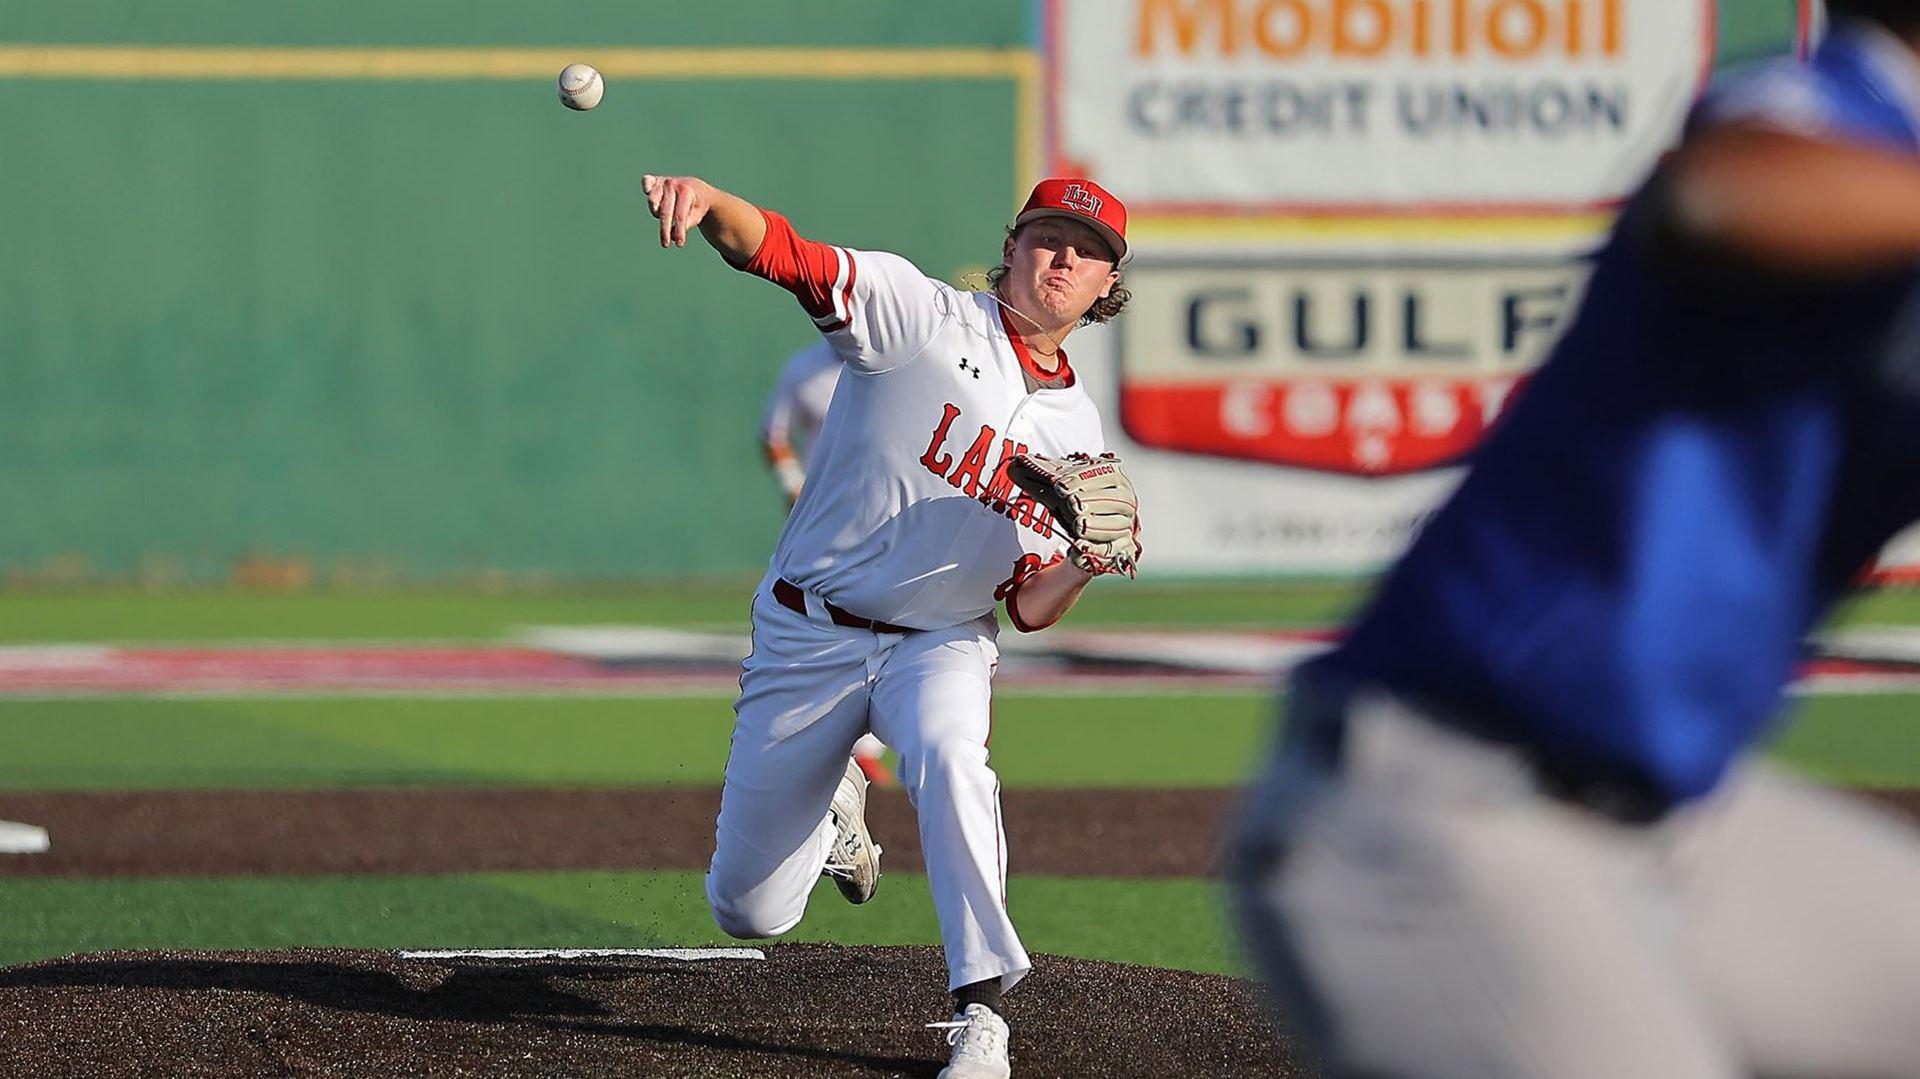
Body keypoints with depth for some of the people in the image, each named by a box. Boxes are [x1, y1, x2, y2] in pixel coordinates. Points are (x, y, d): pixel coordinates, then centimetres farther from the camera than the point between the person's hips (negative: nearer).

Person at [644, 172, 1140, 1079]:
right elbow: (777, 252, -23)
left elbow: (1029, 610, 5)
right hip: (810, 632, -1)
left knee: (950, 759, -36)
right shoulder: (922, 315, -7)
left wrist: (1083, 570, -18)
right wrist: (707, 202, -45)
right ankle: (833, 808, 40)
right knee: (748, 912, 4)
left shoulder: (1077, 434, 5)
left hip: (942, 644, 1)